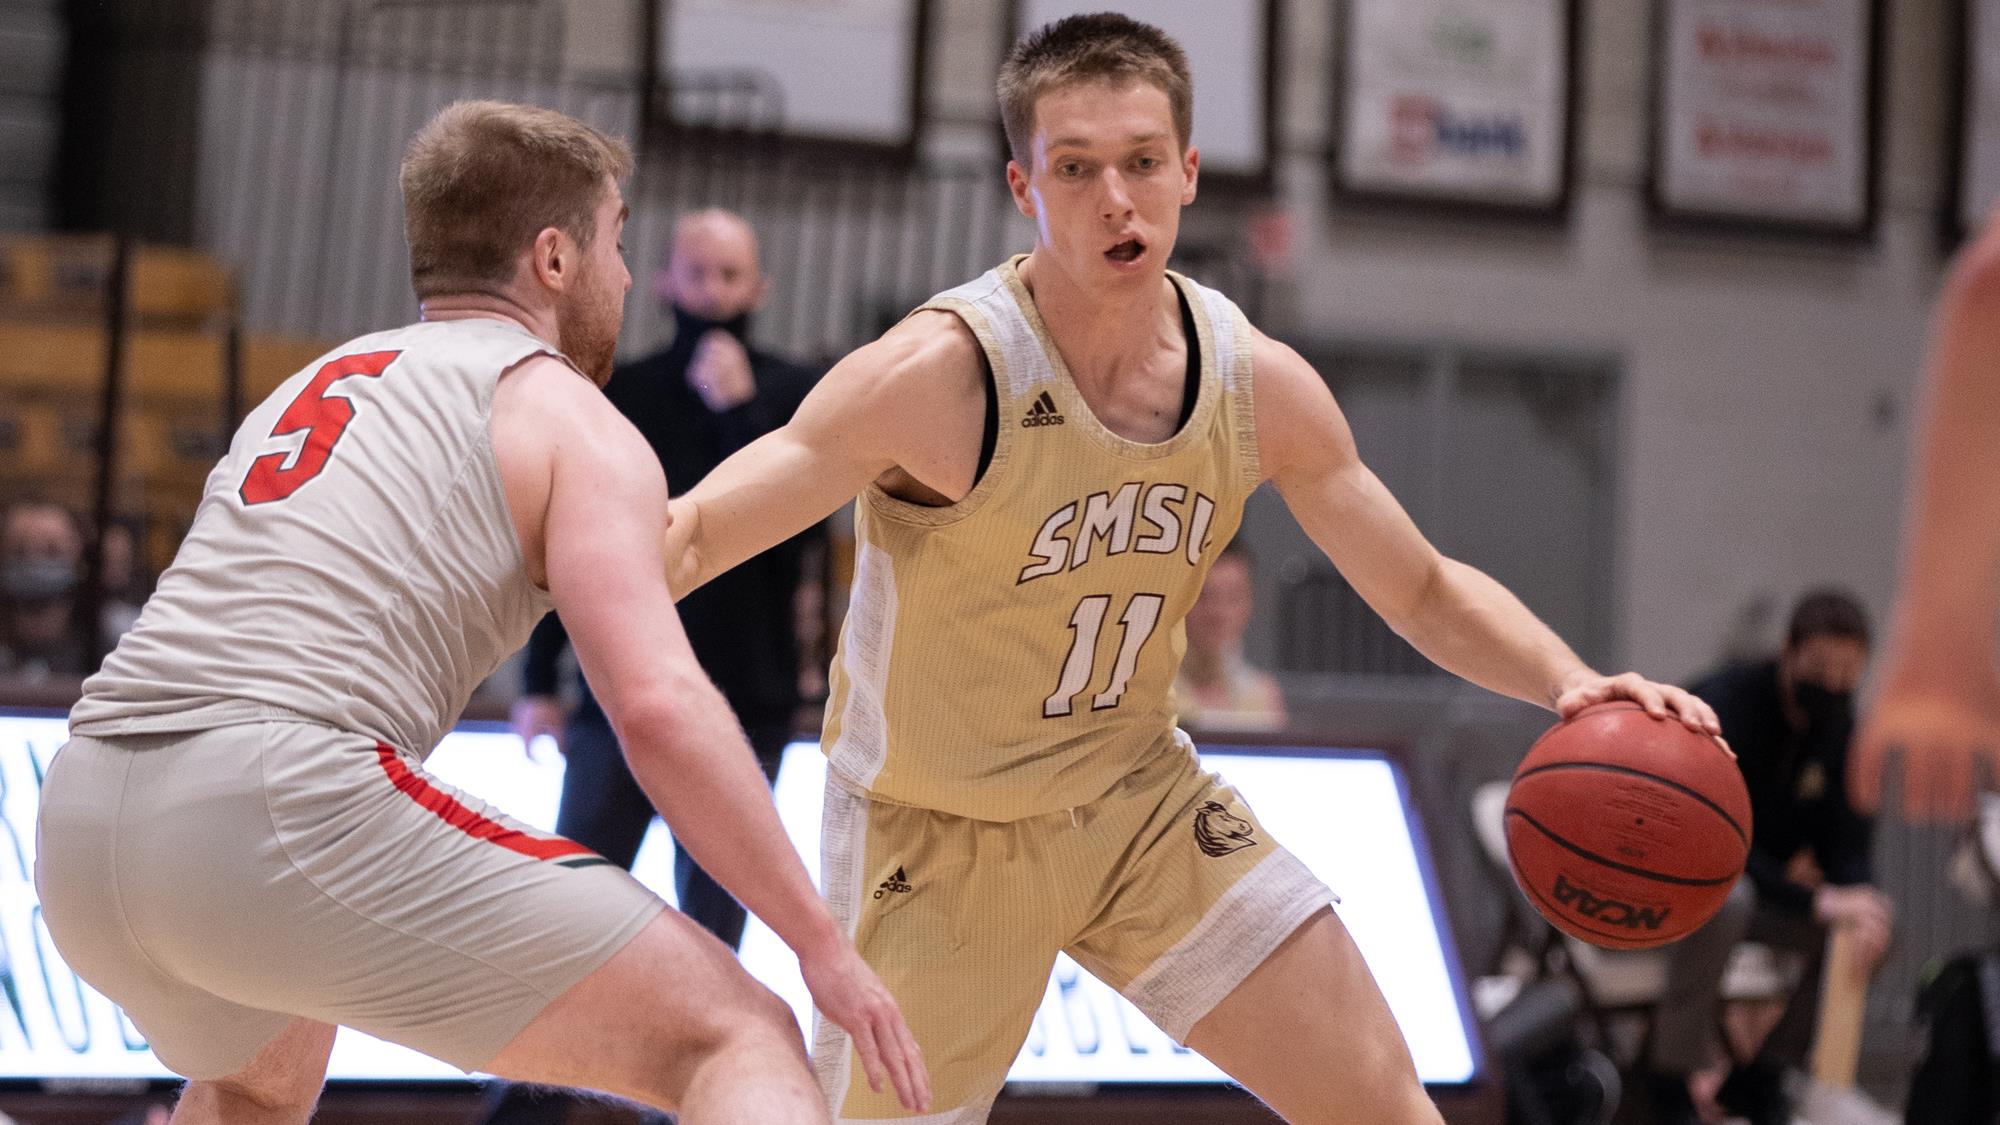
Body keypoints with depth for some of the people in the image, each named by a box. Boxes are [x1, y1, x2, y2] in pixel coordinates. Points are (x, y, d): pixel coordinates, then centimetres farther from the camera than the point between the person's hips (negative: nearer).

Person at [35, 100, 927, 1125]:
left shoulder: (313, 386, 29)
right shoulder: (574, 424, 7)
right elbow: (659, 707, -7)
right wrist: (822, 943, -1)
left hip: (82, 816, 8)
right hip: (287, 801, -8)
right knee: (737, 1039, -5)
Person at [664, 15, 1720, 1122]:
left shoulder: (1259, 385, -8)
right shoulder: (944, 375, -26)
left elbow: (1427, 591, 4)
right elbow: (692, 534, -27)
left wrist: (1571, 683, -15)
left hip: (1142, 801, 5)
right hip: (935, 842, -4)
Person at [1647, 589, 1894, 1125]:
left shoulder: (1841, 728, 0)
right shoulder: (1723, 705, -23)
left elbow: (1845, 846, -1)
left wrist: (1858, 900, -25)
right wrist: (1814, 901, -38)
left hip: (1757, 885, 7)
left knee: (1876, 915, -14)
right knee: (1725, 897, -40)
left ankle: (1760, 1079, -5)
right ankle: (1673, 1079, -24)